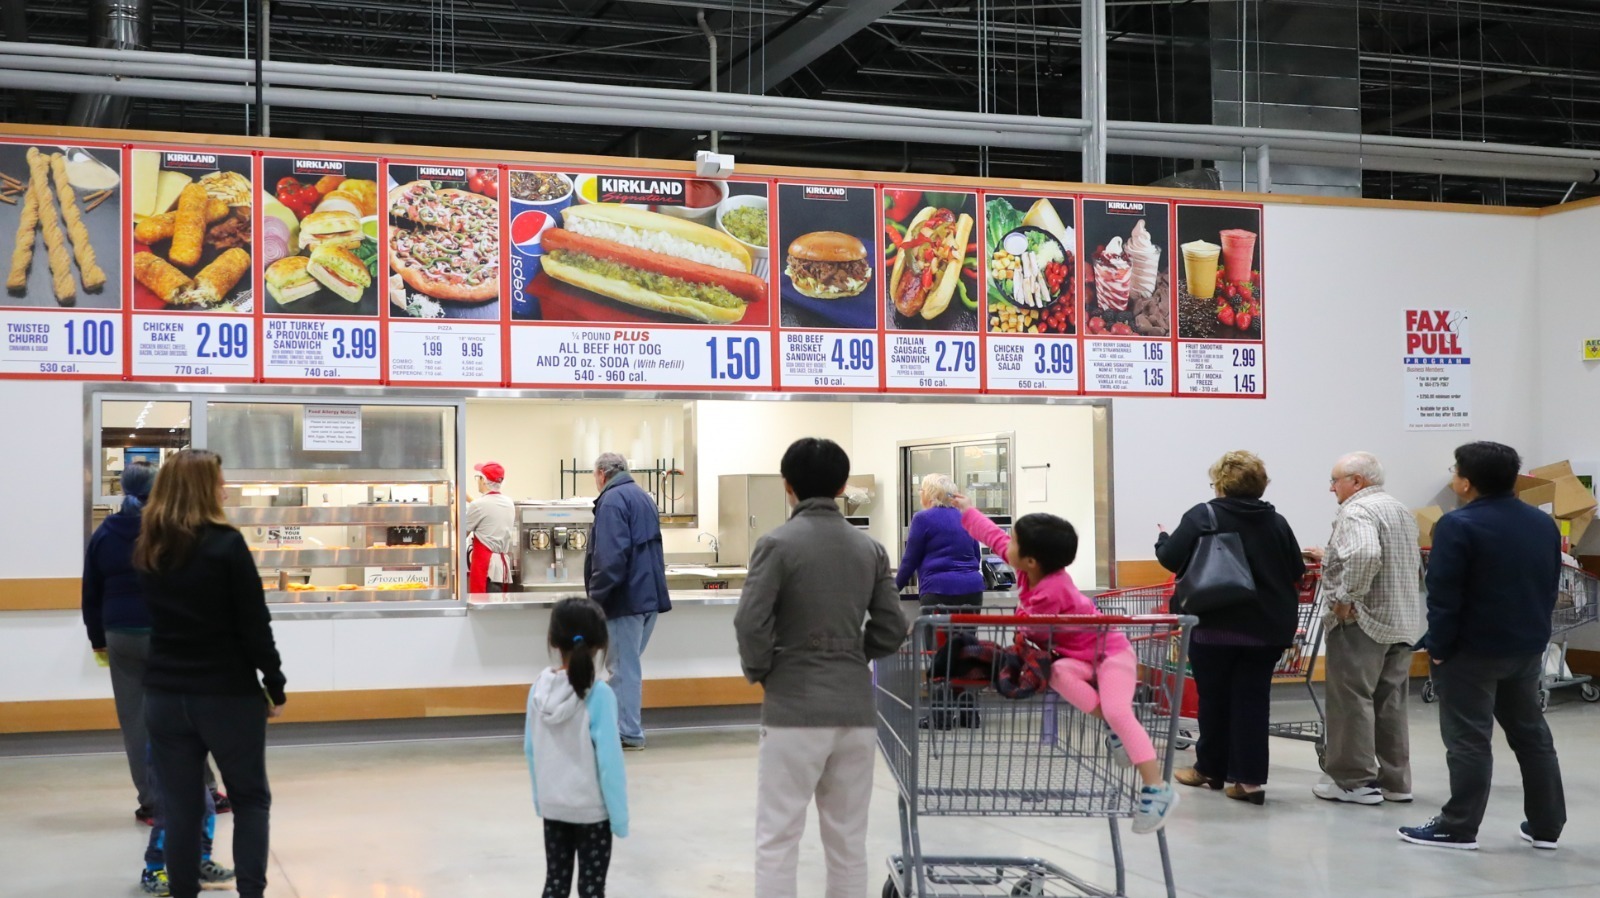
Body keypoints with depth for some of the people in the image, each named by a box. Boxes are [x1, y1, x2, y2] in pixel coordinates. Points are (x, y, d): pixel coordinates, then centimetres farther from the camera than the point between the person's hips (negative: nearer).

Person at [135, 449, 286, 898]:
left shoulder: (148, 550, 4)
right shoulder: (226, 544, -12)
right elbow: (255, 625, -11)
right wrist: (276, 686, -2)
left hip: (164, 695, 4)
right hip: (228, 695, -4)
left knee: (180, 808, 8)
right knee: (250, 798, 11)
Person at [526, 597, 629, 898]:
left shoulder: (539, 687, -6)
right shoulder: (599, 694, -19)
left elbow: (529, 750, 3)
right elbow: (609, 760, -17)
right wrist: (619, 815, -9)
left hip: (552, 805, 4)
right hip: (591, 807, -4)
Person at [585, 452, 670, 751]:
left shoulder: (612, 500, -12)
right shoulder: (643, 497, 17)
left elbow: (611, 555, -22)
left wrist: (596, 596, -16)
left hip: (626, 597, -9)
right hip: (650, 594, 9)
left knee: (623, 667, -3)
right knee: (629, 663, 16)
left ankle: (628, 733, 1)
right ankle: (630, 727, 21)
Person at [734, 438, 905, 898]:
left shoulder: (778, 543, -7)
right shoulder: (870, 548, 7)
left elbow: (751, 623, -14)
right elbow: (892, 631, 6)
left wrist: (759, 672, 3)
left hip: (795, 708, -4)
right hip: (856, 709, 4)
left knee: (778, 841, 1)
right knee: (849, 843, 11)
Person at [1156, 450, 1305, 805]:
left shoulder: (1203, 516, -8)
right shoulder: (1276, 522, 3)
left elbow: (1171, 558, -9)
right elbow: (1297, 571, 8)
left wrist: (1162, 539, 12)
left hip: (1216, 626, -3)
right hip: (1266, 628, 3)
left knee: (1214, 699, 11)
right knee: (1252, 701, 5)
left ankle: (1210, 769, 25)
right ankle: (1249, 778, 2)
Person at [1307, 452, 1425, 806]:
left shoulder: (1357, 511, -14)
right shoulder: (1401, 511, 17)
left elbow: (1365, 556, -32)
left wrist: (1346, 598, -22)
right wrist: (1330, 559, 27)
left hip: (1362, 622, -9)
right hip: (1403, 623, 9)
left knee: (1352, 700, -2)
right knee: (1391, 704, 13)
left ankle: (1355, 781, 1)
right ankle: (1395, 781, 16)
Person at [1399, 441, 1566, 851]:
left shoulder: (1459, 526, -16)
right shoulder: (1543, 523, 8)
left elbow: (1443, 595, -19)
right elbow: (1551, 587, 14)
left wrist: (1439, 647, -12)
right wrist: (1534, 632, 19)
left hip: (1473, 650, -7)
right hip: (1528, 648, 7)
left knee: (1468, 739, -3)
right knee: (1531, 733, 15)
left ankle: (1459, 827, 1)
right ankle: (1546, 825, 20)